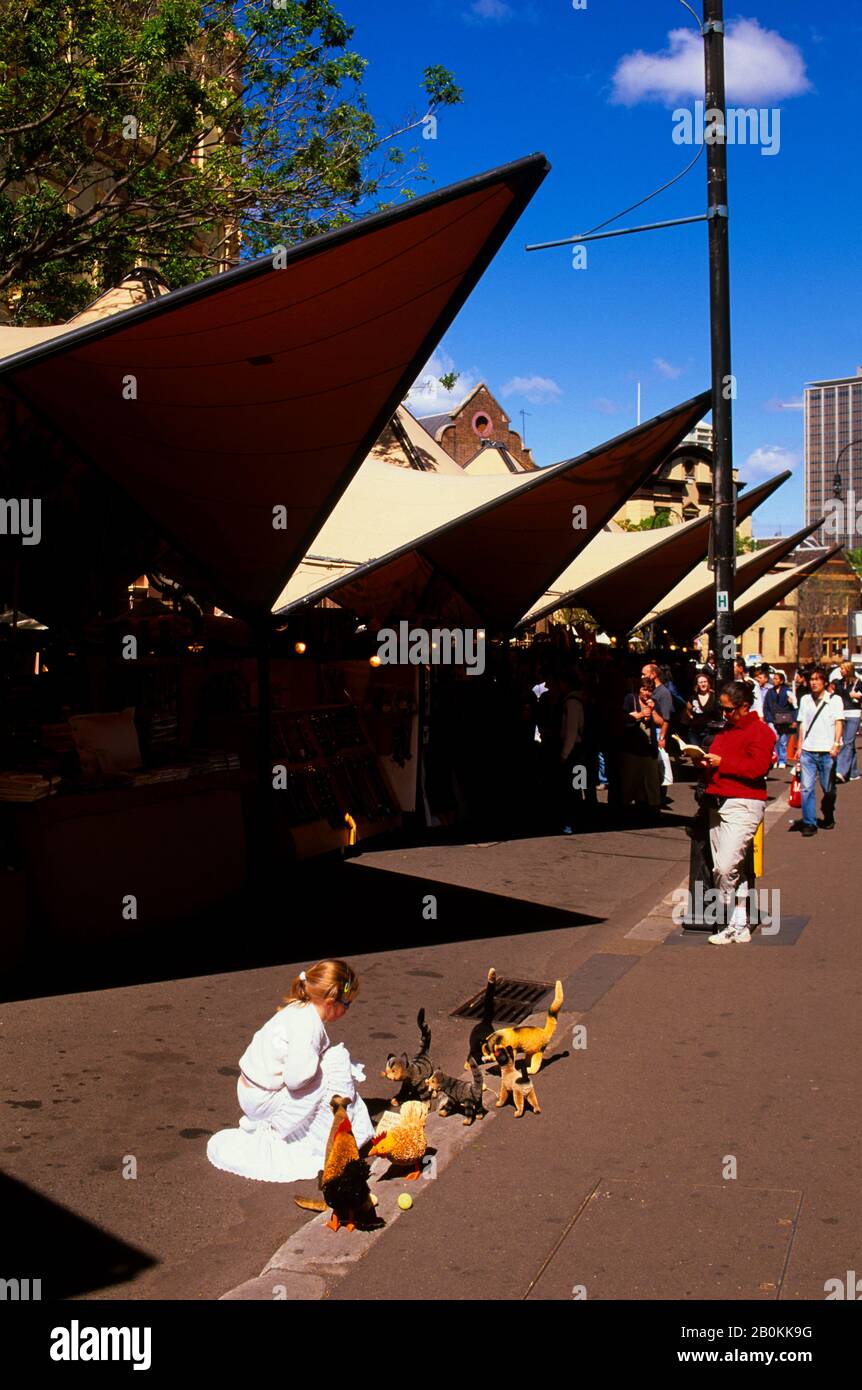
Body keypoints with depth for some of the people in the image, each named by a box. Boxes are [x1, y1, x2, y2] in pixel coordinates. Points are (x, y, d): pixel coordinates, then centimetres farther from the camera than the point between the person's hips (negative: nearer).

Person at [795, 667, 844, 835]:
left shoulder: (835, 700, 2)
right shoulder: (805, 700, 12)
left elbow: (839, 722, -6)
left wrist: (836, 744, -18)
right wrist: (799, 747, 13)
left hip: (827, 752, -2)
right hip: (808, 751, 2)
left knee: (828, 789, 8)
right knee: (807, 788, -7)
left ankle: (828, 819, 30)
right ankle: (809, 823, -3)